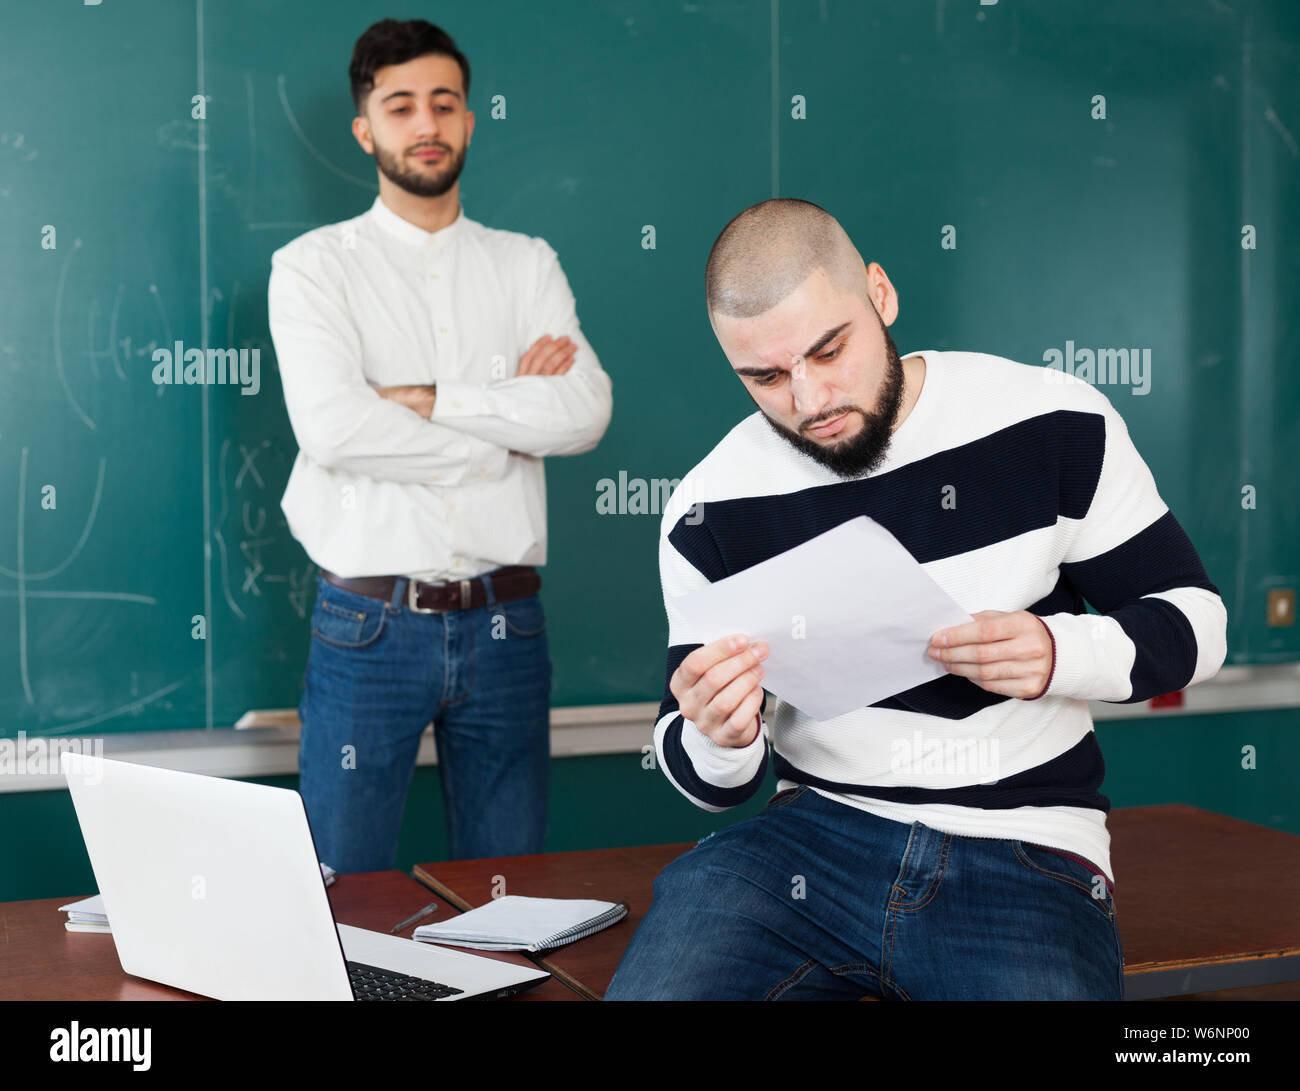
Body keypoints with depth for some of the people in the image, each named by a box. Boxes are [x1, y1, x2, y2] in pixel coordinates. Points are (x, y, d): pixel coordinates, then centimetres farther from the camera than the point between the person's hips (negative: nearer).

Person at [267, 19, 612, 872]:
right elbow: (332, 428, -16)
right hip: (371, 627, -2)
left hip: (503, 623, 3)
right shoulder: (314, 266, 1)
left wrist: (428, 400, -13)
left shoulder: (526, 264, 10)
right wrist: (513, 425, -8)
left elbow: (587, 412, -6)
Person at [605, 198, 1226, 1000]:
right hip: (814, 836, 1)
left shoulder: (1054, 425, -3)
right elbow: (714, 783, 7)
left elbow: (1194, 618, 4)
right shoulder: (710, 511, 0)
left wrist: (1061, 654, -17)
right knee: (649, 989, -24)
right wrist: (719, 743, -18)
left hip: (1026, 852, 0)